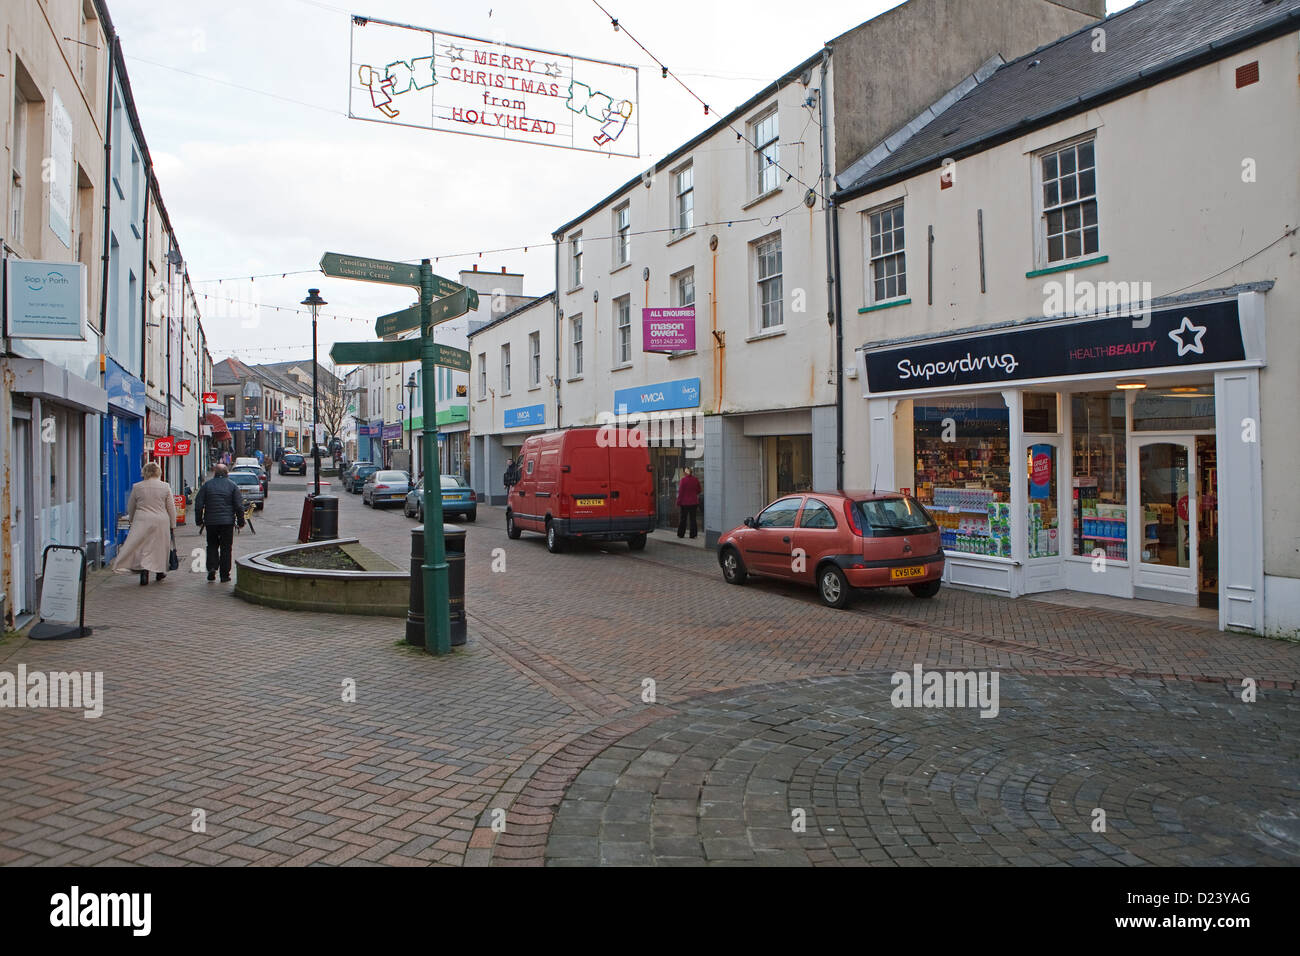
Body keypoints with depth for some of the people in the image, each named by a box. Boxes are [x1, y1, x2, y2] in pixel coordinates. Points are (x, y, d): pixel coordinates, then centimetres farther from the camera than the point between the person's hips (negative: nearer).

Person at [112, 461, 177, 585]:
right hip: (161, 522, 0)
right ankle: (160, 572, 24)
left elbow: (130, 508, 11)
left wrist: (132, 520, 27)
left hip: (142, 521, 0)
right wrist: (173, 525, 9)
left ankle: (144, 573, -11)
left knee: (142, 548, 2)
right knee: (160, 546, 14)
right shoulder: (165, 486, -1)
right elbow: (171, 508, 1)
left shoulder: (137, 487, 1)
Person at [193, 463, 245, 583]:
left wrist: (199, 521, 10)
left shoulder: (207, 484, 3)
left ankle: (212, 567, -4)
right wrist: (240, 522, 5)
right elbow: (239, 506, -2)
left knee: (212, 546, 16)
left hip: (211, 522, 1)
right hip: (227, 522, -1)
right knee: (226, 548, 5)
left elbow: (198, 504, 1)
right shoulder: (232, 485, 1)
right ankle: (224, 575, 6)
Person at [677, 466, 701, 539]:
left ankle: (681, 534, 12)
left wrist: (678, 502, -4)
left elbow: (680, 491, -10)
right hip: (694, 502, 2)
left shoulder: (683, 479, -11)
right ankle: (693, 534, 5)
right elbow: (699, 490, 10)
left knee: (683, 518, 8)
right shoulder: (696, 479, -1)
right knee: (693, 518, 7)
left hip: (685, 502, -2)